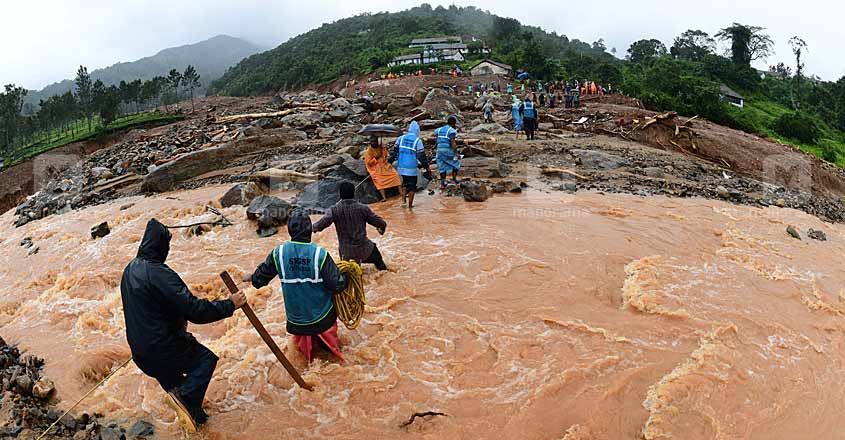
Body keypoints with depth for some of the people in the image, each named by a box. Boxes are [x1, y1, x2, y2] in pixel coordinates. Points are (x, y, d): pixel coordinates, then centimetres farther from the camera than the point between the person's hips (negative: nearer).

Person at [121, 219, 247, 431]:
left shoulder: (129, 270, 6)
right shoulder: (158, 273, -23)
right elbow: (195, 310, -27)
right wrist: (229, 305, -19)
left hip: (141, 353, 9)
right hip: (163, 348, -9)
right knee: (207, 359, 9)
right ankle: (185, 395, -9)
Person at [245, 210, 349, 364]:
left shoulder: (278, 253, -13)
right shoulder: (320, 254, -21)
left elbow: (261, 277, 3)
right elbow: (336, 285, -19)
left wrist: (251, 278, 26)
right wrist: (346, 277, 2)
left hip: (296, 318, 2)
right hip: (322, 315, -2)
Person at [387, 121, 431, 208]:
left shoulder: (401, 138, 2)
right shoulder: (418, 141, -8)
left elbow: (394, 150, 3)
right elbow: (422, 156, -6)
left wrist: (390, 161, 10)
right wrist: (427, 167, 1)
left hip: (401, 167, 4)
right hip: (412, 168, -4)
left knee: (405, 182, 24)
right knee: (412, 185, 8)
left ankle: (403, 199, 15)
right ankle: (410, 204, 11)